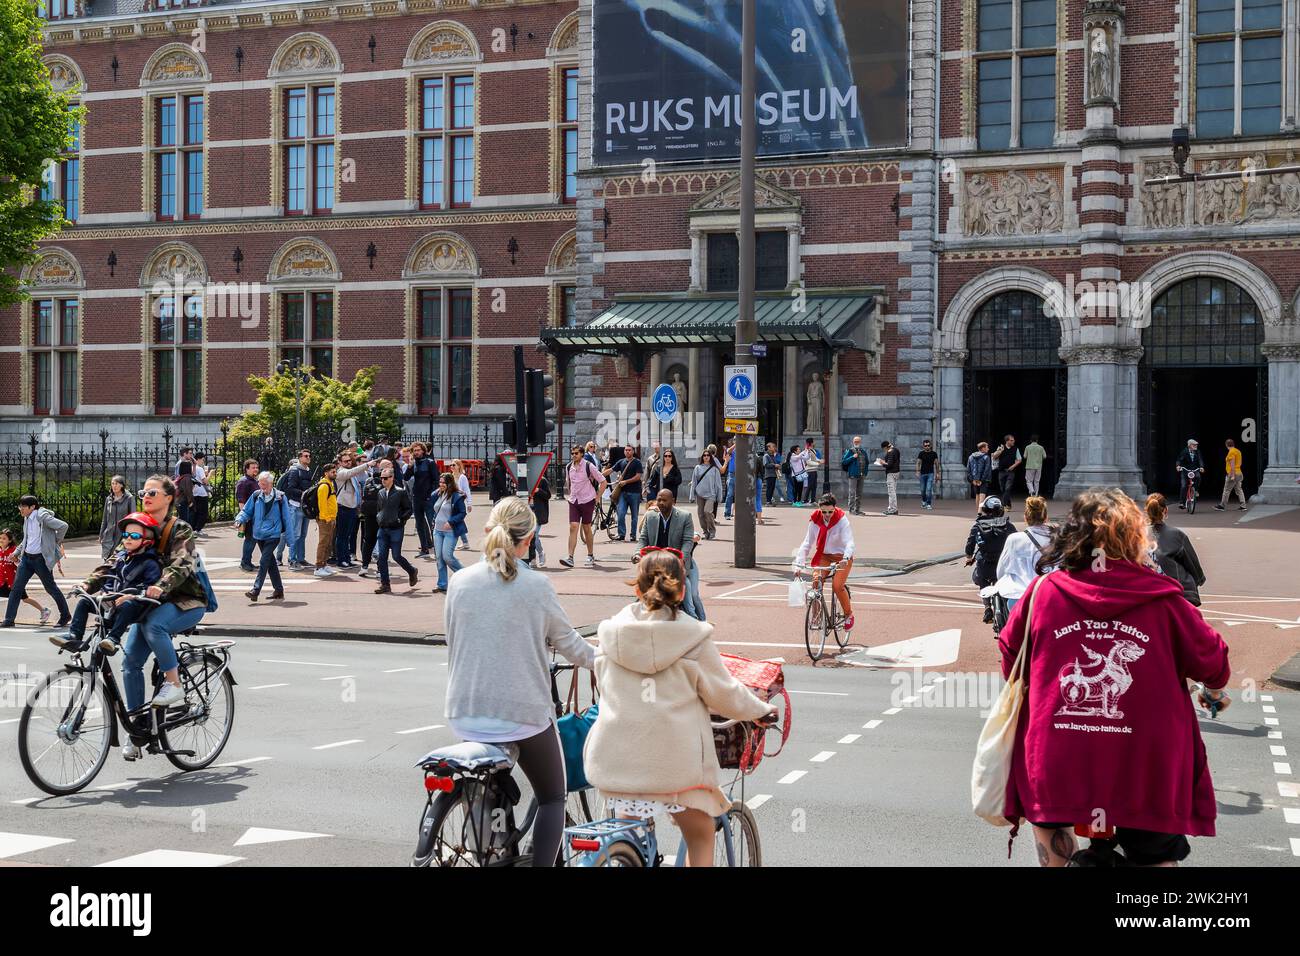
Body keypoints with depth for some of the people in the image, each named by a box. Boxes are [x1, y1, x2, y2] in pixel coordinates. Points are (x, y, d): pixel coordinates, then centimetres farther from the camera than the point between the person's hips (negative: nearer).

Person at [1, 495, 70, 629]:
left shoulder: (42, 517, -16)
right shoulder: (26, 519, 8)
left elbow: (63, 526, -23)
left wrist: (57, 542, -9)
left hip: (41, 559, -7)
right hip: (26, 558, 7)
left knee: (51, 588, 4)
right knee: (16, 587, 1)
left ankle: (65, 615, 20)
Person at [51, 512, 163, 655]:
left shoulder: (150, 563, -7)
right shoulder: (120, 557, 16)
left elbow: (150, 587, -19)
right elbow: (104, 572, 15)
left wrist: (131, 596, -32)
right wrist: (87, 585, -1)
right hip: (111, 600, 7)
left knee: (127, 605, -40)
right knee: (84, 601, 0)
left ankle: (113, 639, -42)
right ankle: (74, 635, -4)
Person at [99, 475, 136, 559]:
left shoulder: (129, 498, -2)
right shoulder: (108, 499, 10)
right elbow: (104, 520, 17)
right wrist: (101, 536, 16)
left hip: (123, 535, -4)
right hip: (109, 536, 4)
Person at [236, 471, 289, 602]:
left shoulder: (280, 497, -4)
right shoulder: (256, 496, 5)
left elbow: (286, 518, -1)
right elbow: (247, 511, 10)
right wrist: (239, 520, -12)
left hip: (273, 535, -5)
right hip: (259, 535, 5)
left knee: (264, 562, -15)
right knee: (270, 562, 14)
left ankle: (255, 590, -20)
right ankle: (278, 589, 24)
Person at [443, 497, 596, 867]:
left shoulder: (460, 582, 1)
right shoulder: (536, 585, -9)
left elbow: (452, 645, 10)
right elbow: (566, 641, 1)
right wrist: (598, 658, 20)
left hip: (466, 715, 4)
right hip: (524, 713, -4)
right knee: (551, 798, 14)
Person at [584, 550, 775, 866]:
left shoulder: (611, 633, 1)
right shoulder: (693, 639, -8)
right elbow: (725, 694, 0)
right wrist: (762, 710, 19)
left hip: (617, 757, 3)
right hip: (676, 760, -3)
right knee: (701, 839, 17)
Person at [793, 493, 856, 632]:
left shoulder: (842, 520, -19)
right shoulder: (815, 520, -10)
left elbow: (849, 543, -28)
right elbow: (807, 543, -8)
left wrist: (846, 558, -47)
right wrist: (799, 563, -19)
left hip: (841, 556, -3)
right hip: (823, 555, 3)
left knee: (837, 586, -20)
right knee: (816, 581, -21)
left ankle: (849, 614, 5)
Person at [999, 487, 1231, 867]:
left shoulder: (1043, 592, -3)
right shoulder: (1161, 599, -6)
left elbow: (1010, 659, 13)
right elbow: (1210, 661, 6)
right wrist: (1214, 689, 30)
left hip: (1057, 769, 1)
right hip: (1145, 775, -1)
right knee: (1156, 854, 16)